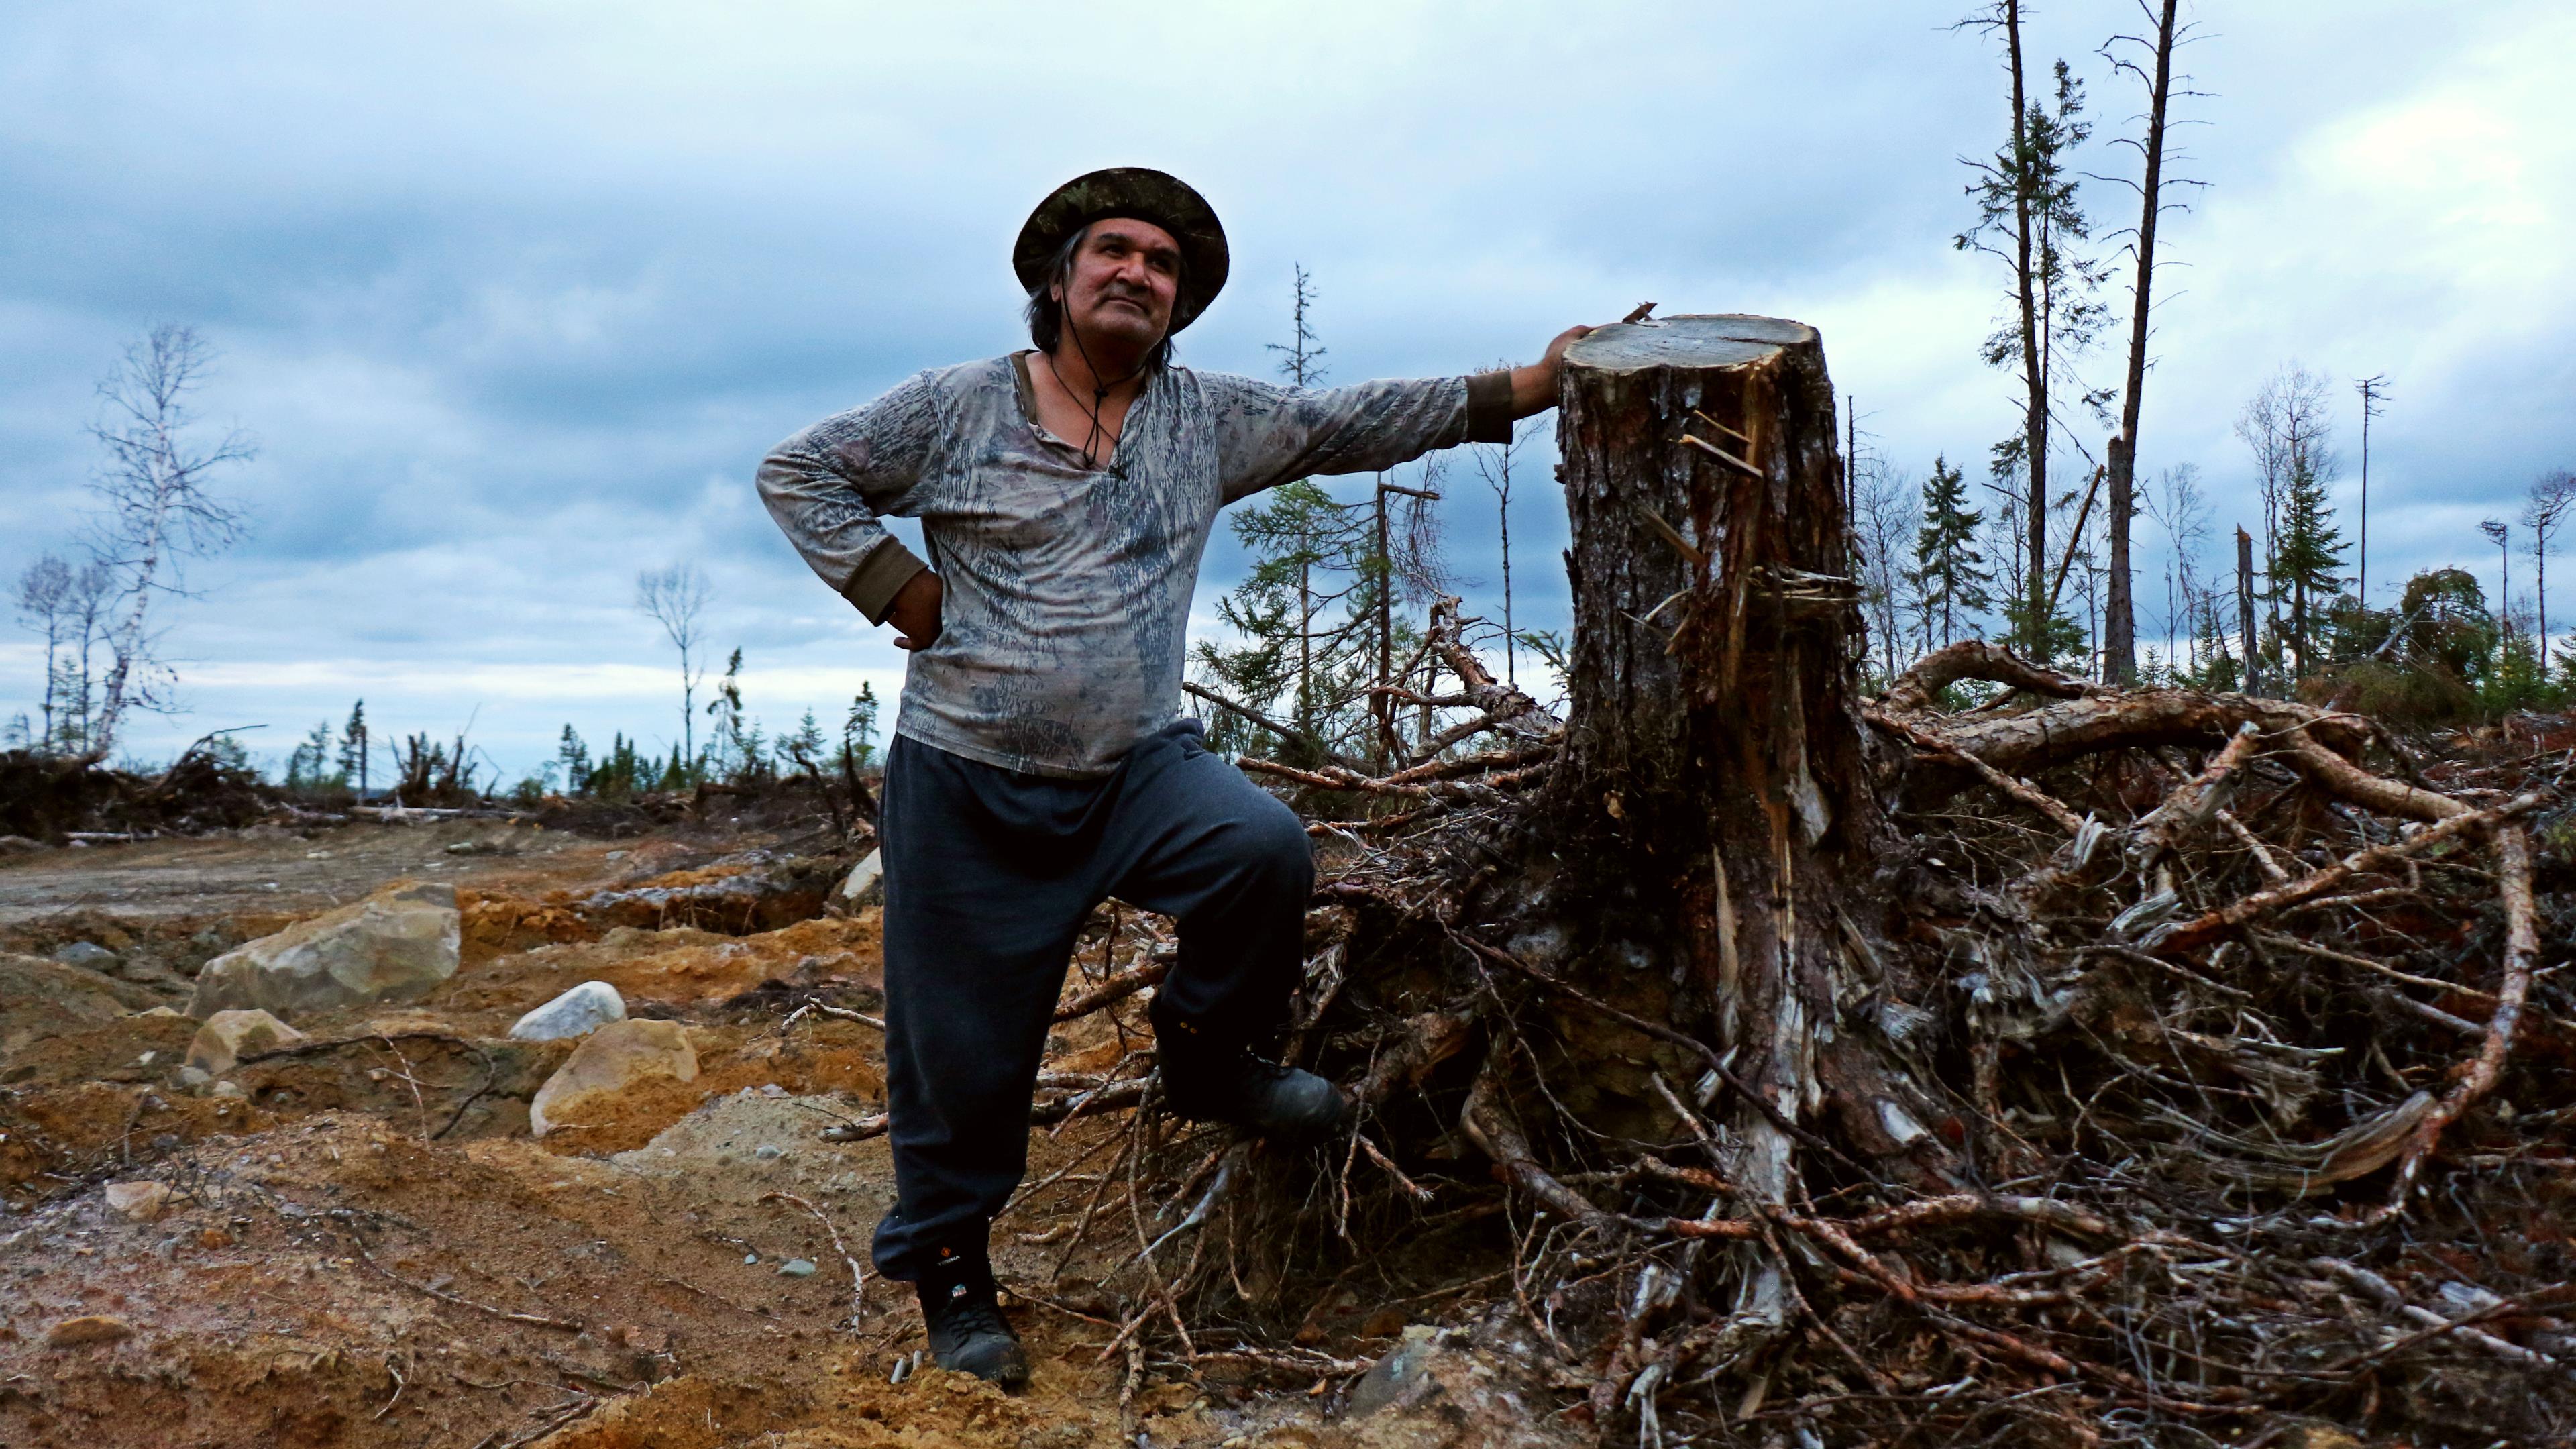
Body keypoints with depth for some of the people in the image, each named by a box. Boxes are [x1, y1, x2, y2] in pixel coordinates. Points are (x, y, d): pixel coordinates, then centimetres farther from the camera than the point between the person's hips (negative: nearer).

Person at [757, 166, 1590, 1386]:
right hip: (967, 783, -2)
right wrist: (897, 588, -9)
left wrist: (1520, 389, -1)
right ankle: (948, 1267, 28)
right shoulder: (959, 407, -2)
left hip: (1137, 768, 3)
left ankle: (1206, 1056, 4)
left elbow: (1353, 423, 4)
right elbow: (798, 473, 1)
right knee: (963, 1049, 3)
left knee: (1265, 851, -25)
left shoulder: (1208, 418, 6)